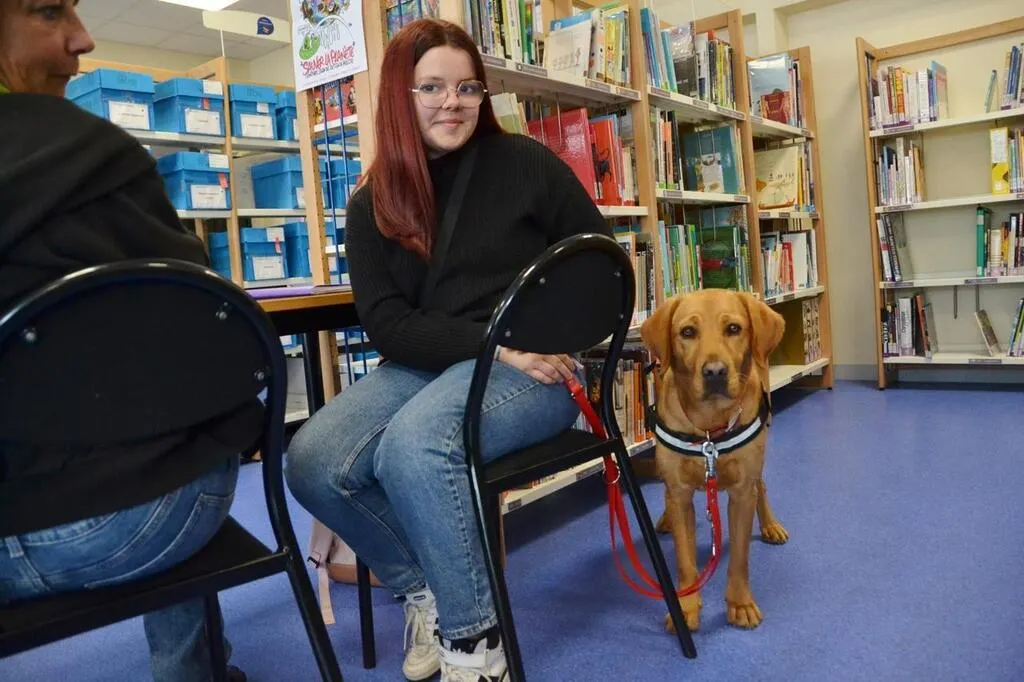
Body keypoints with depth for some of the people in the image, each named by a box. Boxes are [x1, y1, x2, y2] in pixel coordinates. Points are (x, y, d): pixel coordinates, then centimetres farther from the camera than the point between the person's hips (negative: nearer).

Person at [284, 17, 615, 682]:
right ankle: (426, 588, 5)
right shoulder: (373, 203, 8)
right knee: (311, 463, -21)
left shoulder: (527, 163, 1)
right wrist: (492, 343, -18)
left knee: (412, 448, -33)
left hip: (535, 366, -3)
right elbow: (385, 322, -4)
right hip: (425, 365, 4)